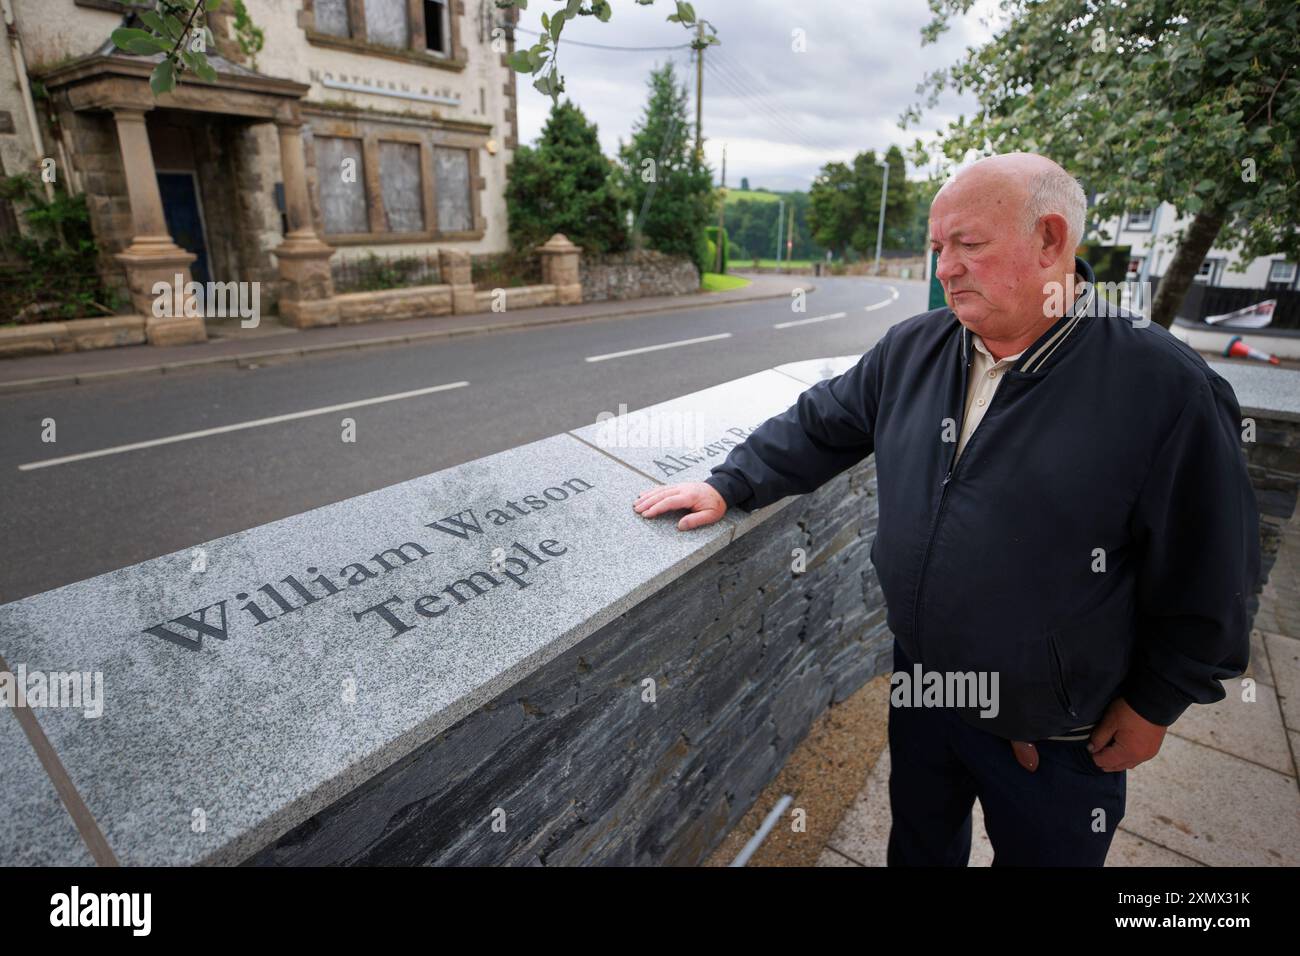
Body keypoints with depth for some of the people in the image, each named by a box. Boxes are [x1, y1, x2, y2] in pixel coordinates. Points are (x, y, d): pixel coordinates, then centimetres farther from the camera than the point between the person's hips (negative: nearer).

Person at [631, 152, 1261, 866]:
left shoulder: (1165, 387, -21)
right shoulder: (912, 350, -6)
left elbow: (1209, 576, -13)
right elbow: (819, 427, 4)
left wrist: (1154, 703, -6)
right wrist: (728, 486, -5)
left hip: (1057, 739, -4)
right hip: (919, 680, 5)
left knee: (1041, 854, 24)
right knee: (919, 843, 28)